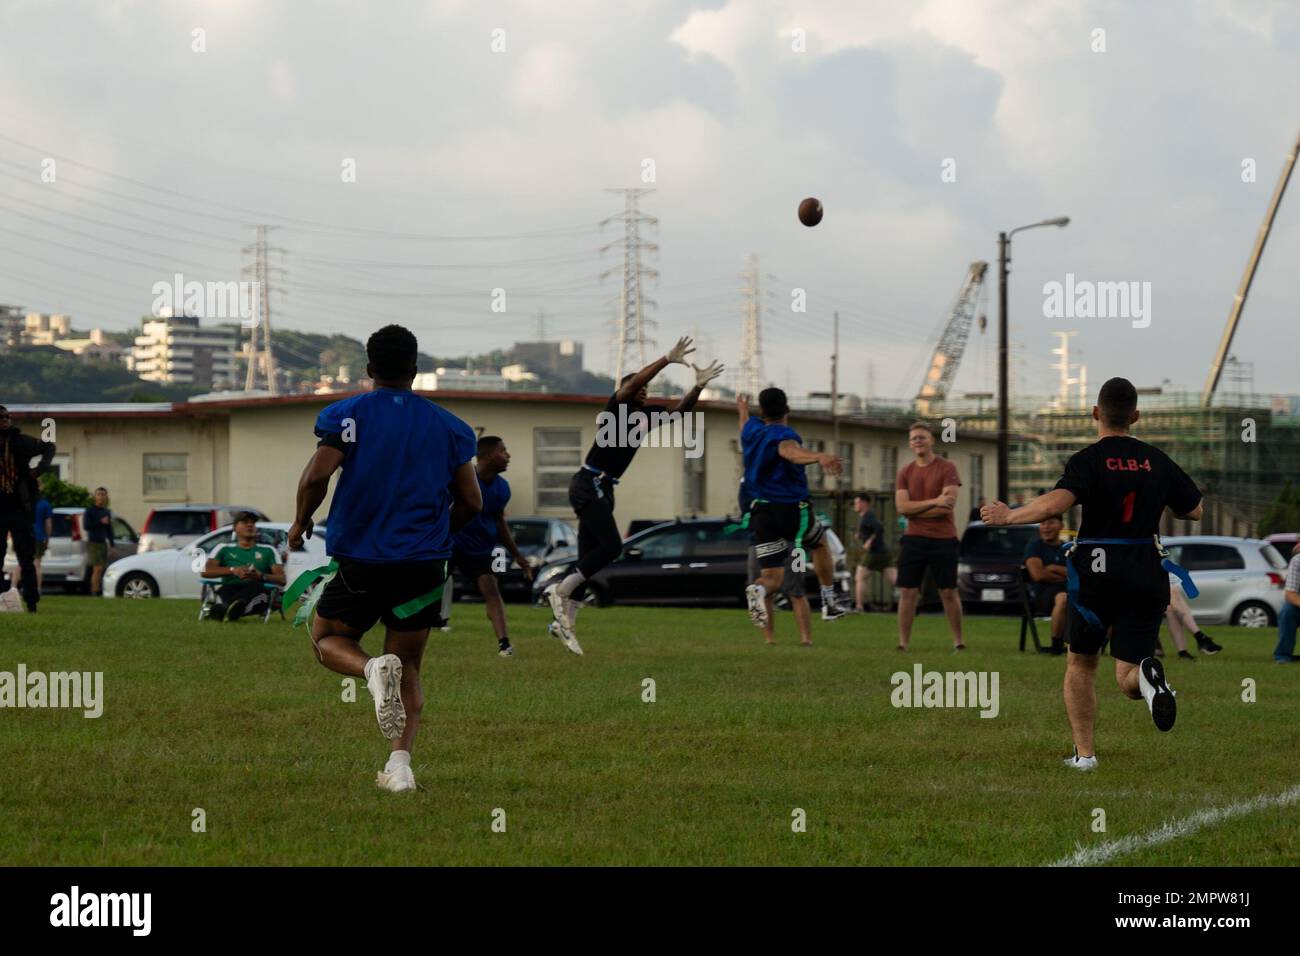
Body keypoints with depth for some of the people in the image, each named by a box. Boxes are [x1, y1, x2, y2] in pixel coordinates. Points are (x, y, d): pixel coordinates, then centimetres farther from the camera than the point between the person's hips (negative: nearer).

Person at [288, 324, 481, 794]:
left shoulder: (345, 415, -3)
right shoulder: (448, 425, 5)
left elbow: (316, 477, -15)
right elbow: (471, 501, 5)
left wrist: (300, 522, 4)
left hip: (359, 560, -2)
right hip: (424, 562, 2)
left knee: (327, 639, 20)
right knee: (409, 669, 13)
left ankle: (373, 668, -15)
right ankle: (400, 762, -6)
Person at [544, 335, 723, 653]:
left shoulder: (645, 414, 15)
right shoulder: (617, 406, -7)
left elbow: (680, 409, 15)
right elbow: (633, 382, -24)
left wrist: (699, 386, -1)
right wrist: (668, 360, -29)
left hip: (602, 489, 9)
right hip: (589, 483, -9)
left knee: (589, 559, 5)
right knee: (611, 546, -18)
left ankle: (564, 622, 5)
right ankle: (559, 590, -11)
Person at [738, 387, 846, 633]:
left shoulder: (751, 430, 7)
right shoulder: (784, 436, -14)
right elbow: (791, 451, -40)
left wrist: (743, 410, 60)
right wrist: (819, 456, -61)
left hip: (761, 512, 5)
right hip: (793, 509, -5)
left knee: (771, 577, 3)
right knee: (820, 544, 27)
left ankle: (758, 590, -32)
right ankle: (829, 603, 29)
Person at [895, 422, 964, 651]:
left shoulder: (947, 468, -4)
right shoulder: (905, 472, 8)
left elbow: (948, 505, -14)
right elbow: (902, 506, -5)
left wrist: (915, 509, -9)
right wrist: (934, 502, -16)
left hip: (943, 539, -3)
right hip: (914, 539, 3)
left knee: (949, 593, 3)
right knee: (907, 592, 0)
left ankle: (958, 641, 12)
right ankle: (903, 643, 4)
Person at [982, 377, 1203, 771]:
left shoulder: (1088, 460, -7)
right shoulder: (1156, 460, 6)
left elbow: (1057, 502, -25)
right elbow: (1194, 511, 15)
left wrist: (1010, 515, -12)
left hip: (1096, 575, -2)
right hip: (1146, 576, 2)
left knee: (1080, 664, 18)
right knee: (1127, 679, 3)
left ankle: (1084, 752, 13)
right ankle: (1147, 676, -33)